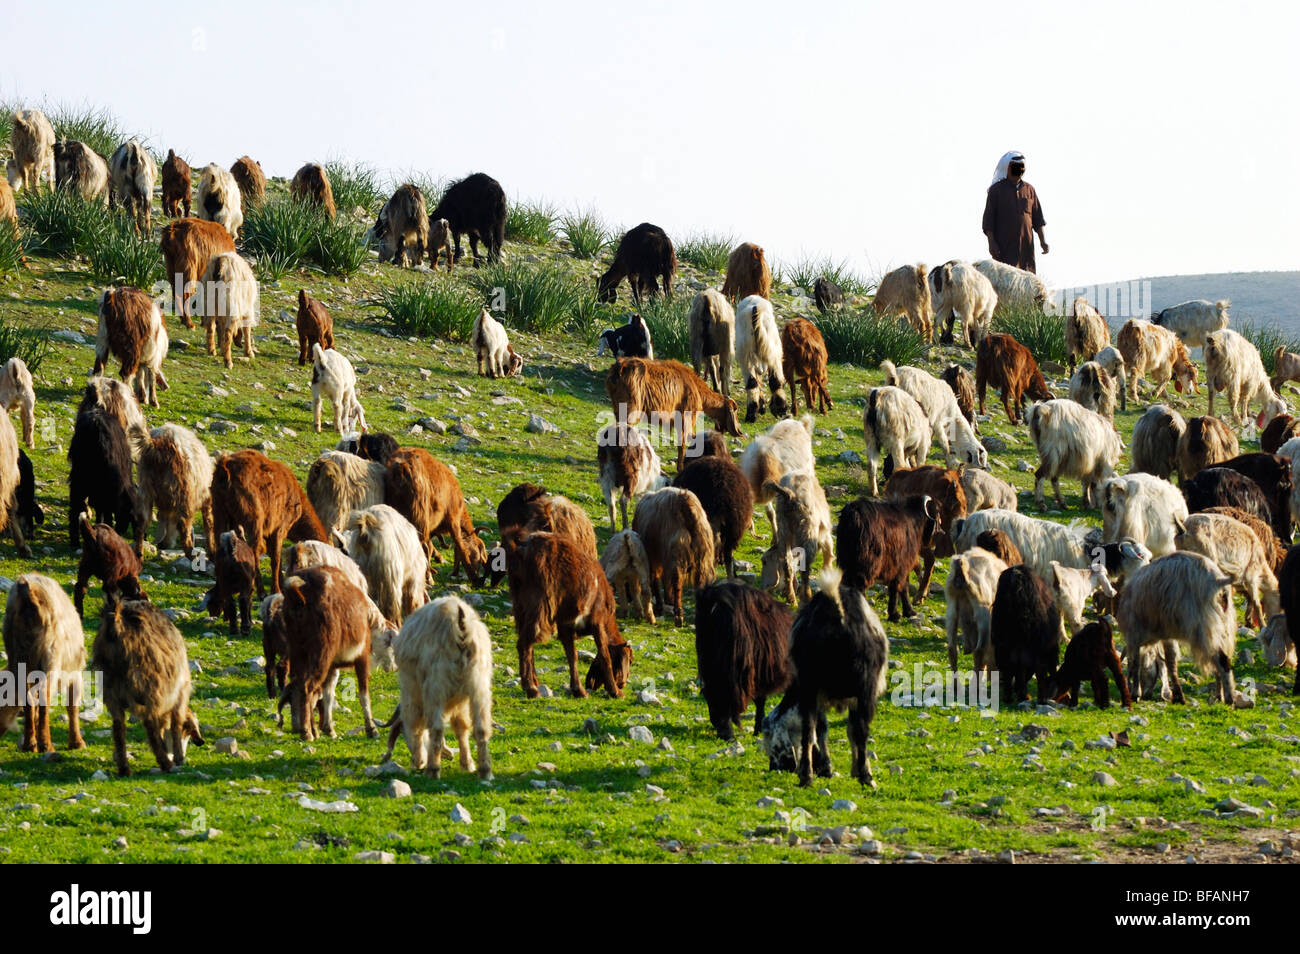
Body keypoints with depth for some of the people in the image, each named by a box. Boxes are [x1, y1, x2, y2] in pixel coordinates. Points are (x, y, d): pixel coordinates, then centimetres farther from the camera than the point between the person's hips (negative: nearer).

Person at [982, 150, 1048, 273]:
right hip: (1004, 246, -4)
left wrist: (1042, 240, 6)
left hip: (1026, 244, 4)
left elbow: (1037, 218, 16)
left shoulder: (1029, 190, 14)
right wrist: (991, 242, -10)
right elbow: (988, 219, -1)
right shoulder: (996, 190, 2)